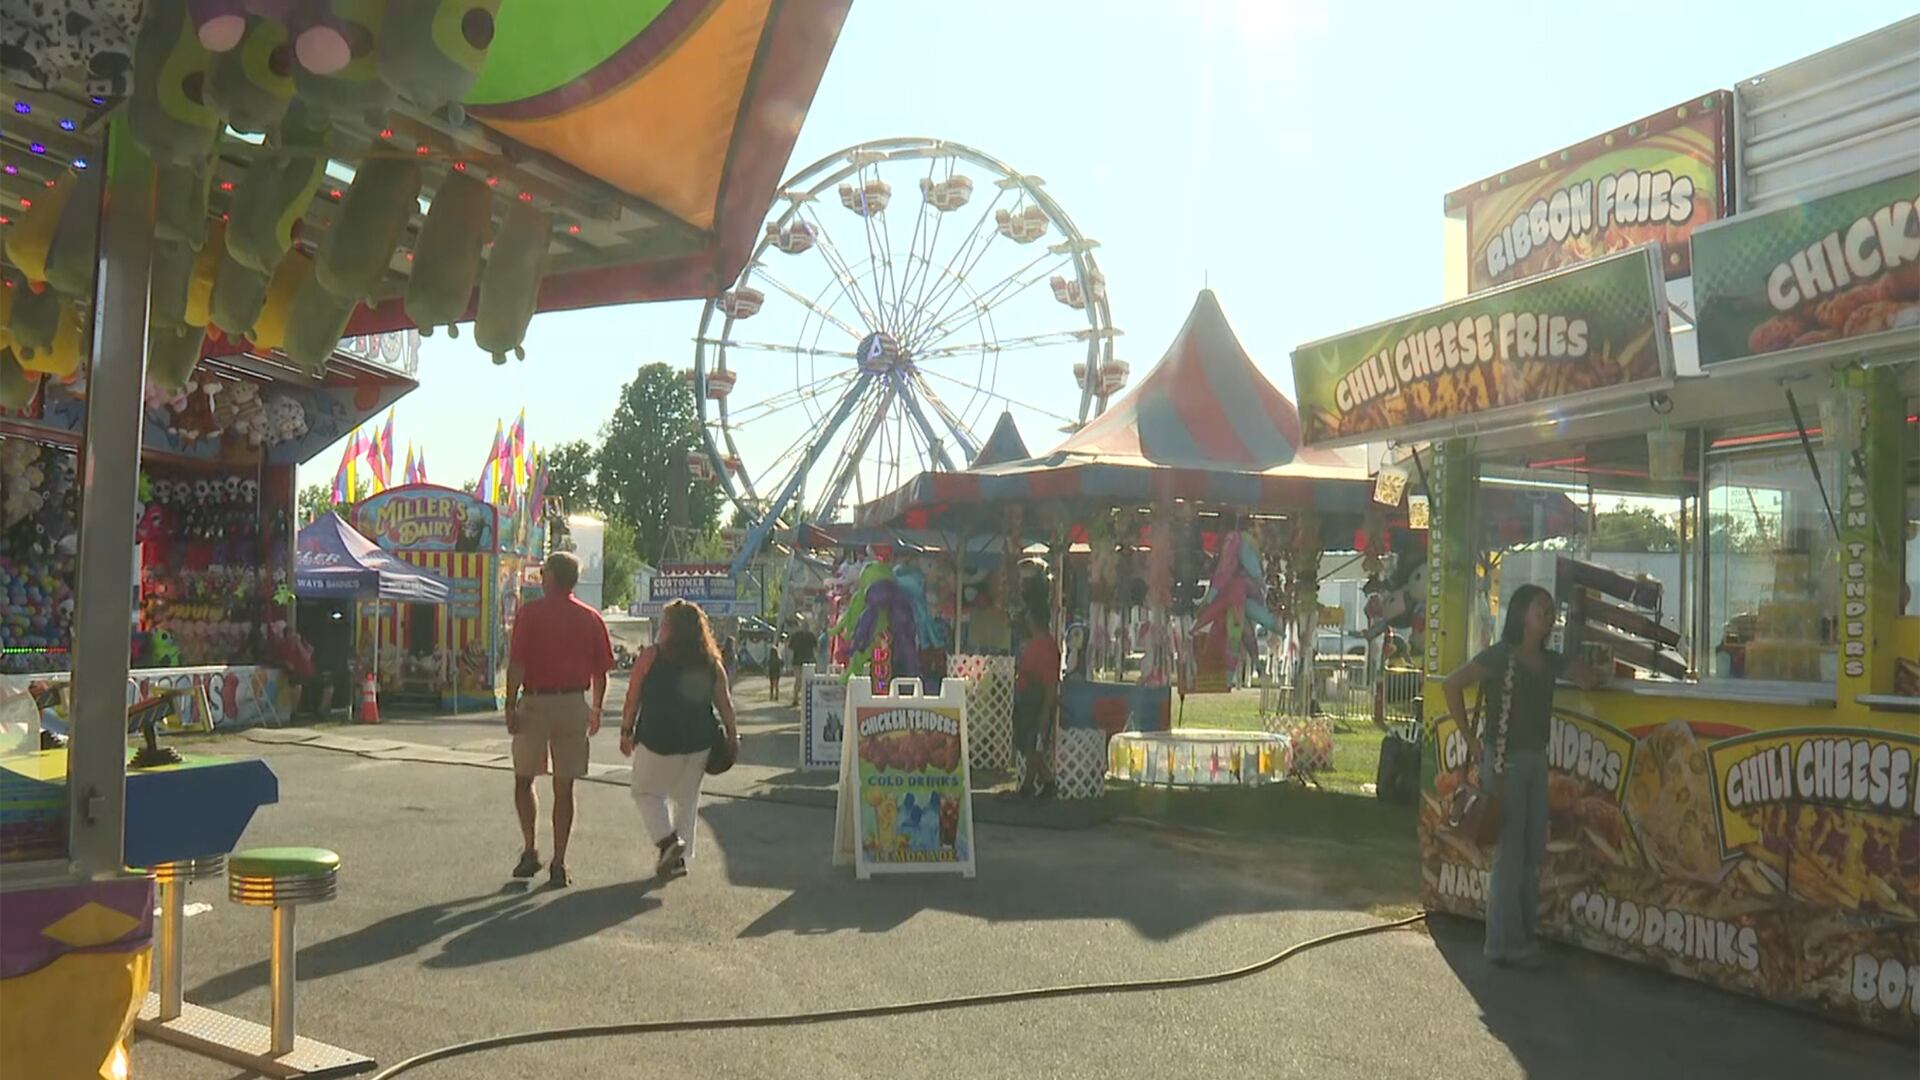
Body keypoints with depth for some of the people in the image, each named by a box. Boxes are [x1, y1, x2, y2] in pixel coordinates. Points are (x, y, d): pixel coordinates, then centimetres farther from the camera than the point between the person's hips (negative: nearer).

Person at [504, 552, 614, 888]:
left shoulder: (530, 612, -4)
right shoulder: (591, 618, 5)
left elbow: (516, 663, -11)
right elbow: (601, 671, 7)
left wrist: (510, 706, -6)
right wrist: (596, 710, 17)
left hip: (535, 702, -2)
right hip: (574, 704, 2)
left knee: (524, 779, 16)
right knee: (564, 787, 7)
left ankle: (530, 851, 12)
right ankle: (559, 864, 7)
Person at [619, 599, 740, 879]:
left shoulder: (651, 655, -6)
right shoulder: (711, 661, 2)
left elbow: (632, 699, -4)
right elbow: (724, 702, 4)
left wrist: (626, 732, 6)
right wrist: (733, 736, 12)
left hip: (657, 740, -3)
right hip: (698, 743, 4)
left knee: (646, 791, 14)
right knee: (686, 798, 15)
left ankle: (667, 838, -6)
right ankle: (678, 858, 17)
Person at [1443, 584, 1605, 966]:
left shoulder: (1550, 661, 10)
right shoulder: (1500, 655, -10)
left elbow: (1594, 679, 19)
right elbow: (1453, 685, -15)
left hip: (1536, 760, 7)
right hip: (1504, 762, -7)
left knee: (1534, 852, 11)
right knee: (1509, 853, -3)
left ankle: (1523, 935, 22)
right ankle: (1504, 943, 6)